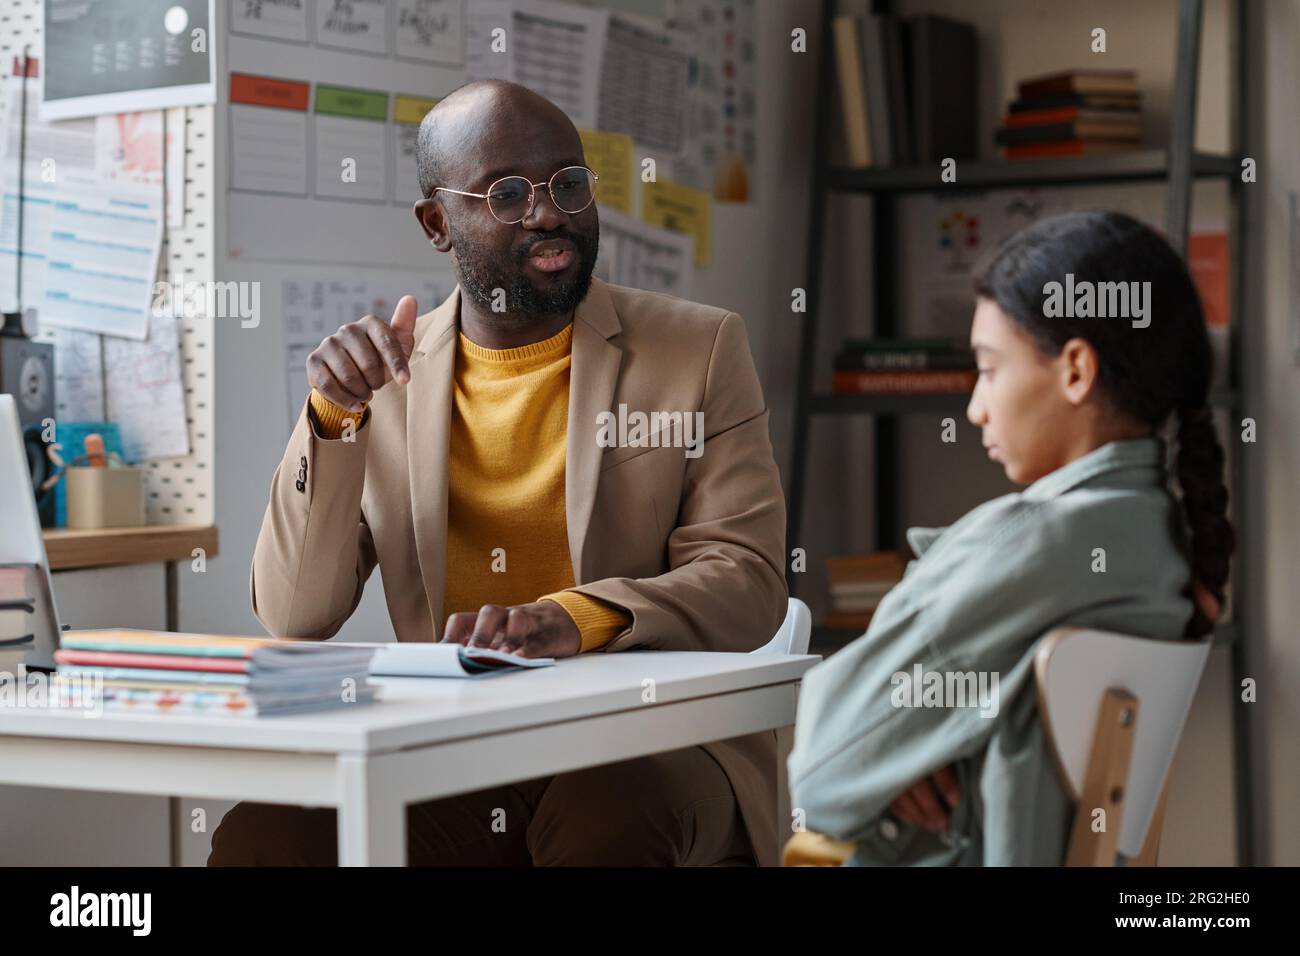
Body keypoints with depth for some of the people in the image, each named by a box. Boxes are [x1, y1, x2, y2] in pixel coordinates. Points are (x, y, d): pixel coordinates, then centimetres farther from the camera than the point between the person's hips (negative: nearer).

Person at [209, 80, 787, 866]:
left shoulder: (701, 349, 5)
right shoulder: (383, 375, 9)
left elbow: (750, 581, -5)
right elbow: (294, 618, 3)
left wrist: (575, 618, -24)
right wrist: (334, 415, -12)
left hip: (655, 745, -1)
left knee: (604, 821, -37)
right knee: (260, 835, -27)